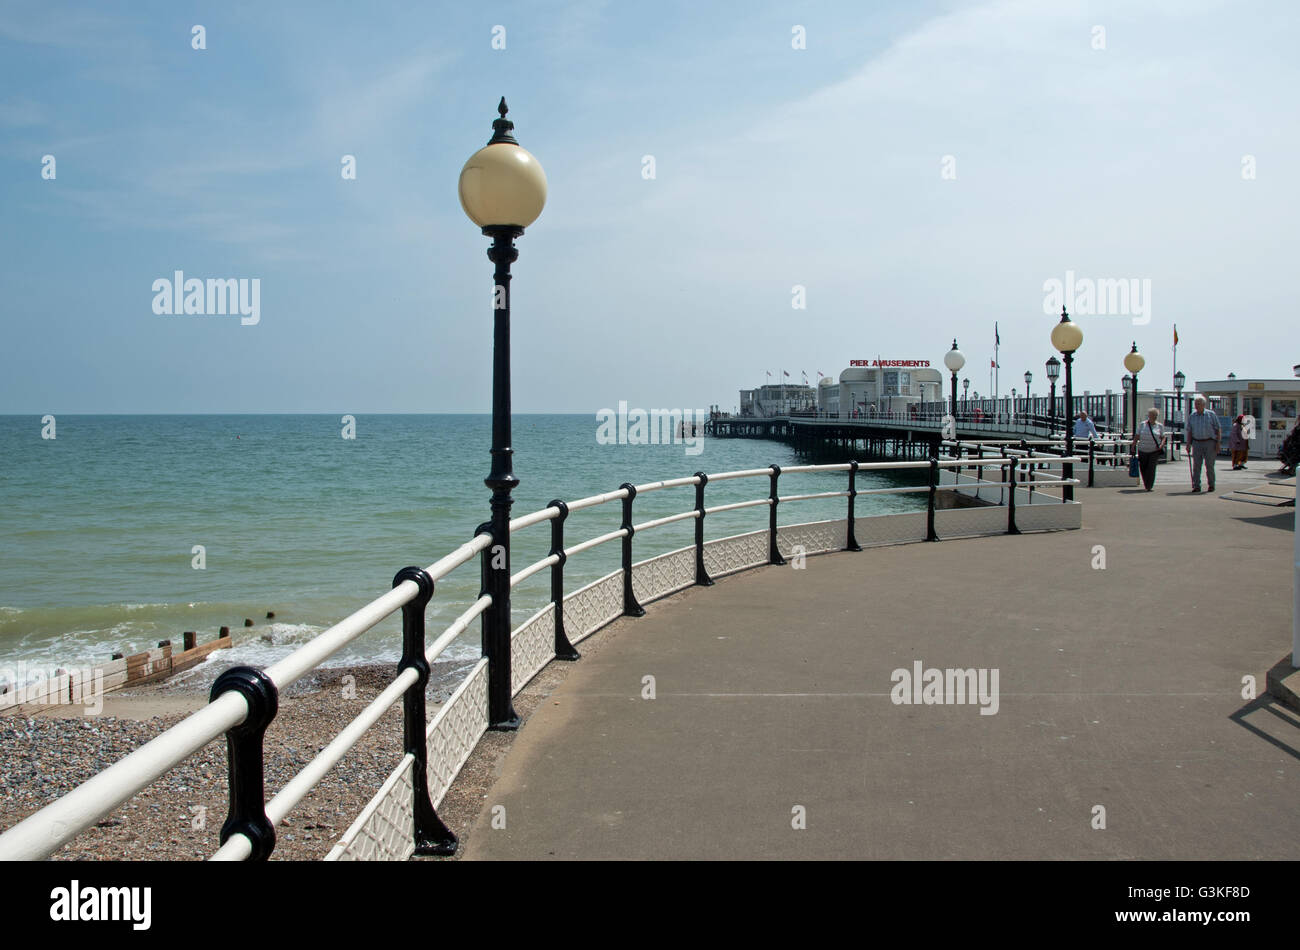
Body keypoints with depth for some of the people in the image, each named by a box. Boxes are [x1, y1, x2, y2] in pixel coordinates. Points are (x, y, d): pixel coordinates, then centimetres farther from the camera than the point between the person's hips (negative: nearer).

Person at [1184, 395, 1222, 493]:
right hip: (1196, 443, 2)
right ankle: (1196, 486, -2)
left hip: (1209, 442, -2)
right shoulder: (1192, 416, 9)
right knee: (1196, 465, -3)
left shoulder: (1211, 415, 1)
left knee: (1209, 464, -1)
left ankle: (1211, 485, 13)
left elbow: (1218, 429, 1)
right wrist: (1188, 443, 3)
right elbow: (1189, 431, 13)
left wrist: (1218, 443, -6)